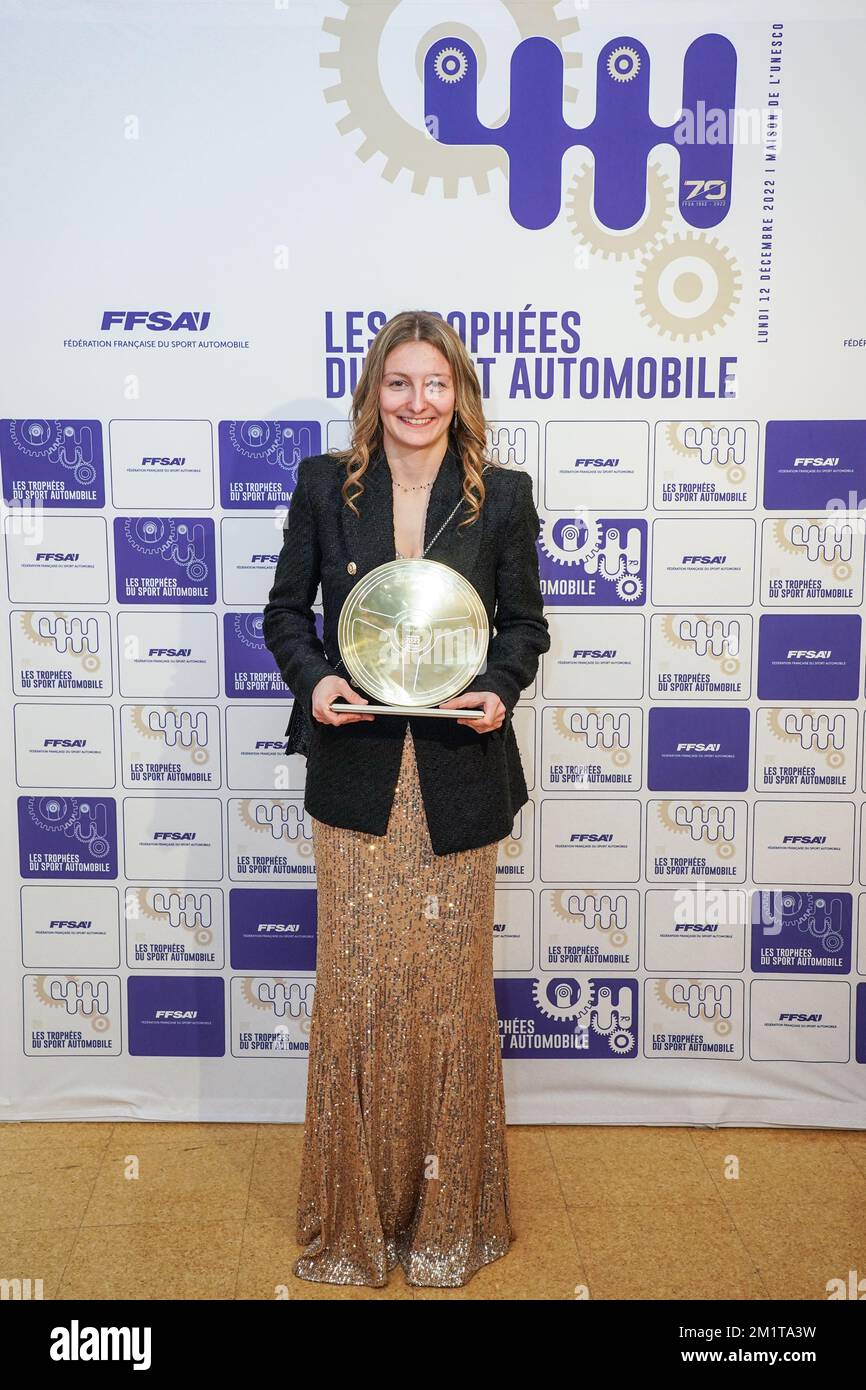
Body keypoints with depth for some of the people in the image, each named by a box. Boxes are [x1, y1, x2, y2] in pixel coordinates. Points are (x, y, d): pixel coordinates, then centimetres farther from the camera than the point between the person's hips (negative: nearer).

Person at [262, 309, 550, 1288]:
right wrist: (311, 679, -12)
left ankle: (445, 1209, 31)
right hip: (357, 773, 0)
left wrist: (501, 688, -13)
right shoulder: (325, 484, 2)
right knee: (356, 981, 5)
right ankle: (354, 1216, 27)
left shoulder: (501, 494, 2)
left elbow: (527, 623, 7)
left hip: (458, 775, 0)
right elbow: (285, 610, 7)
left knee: (450, 981, 10)